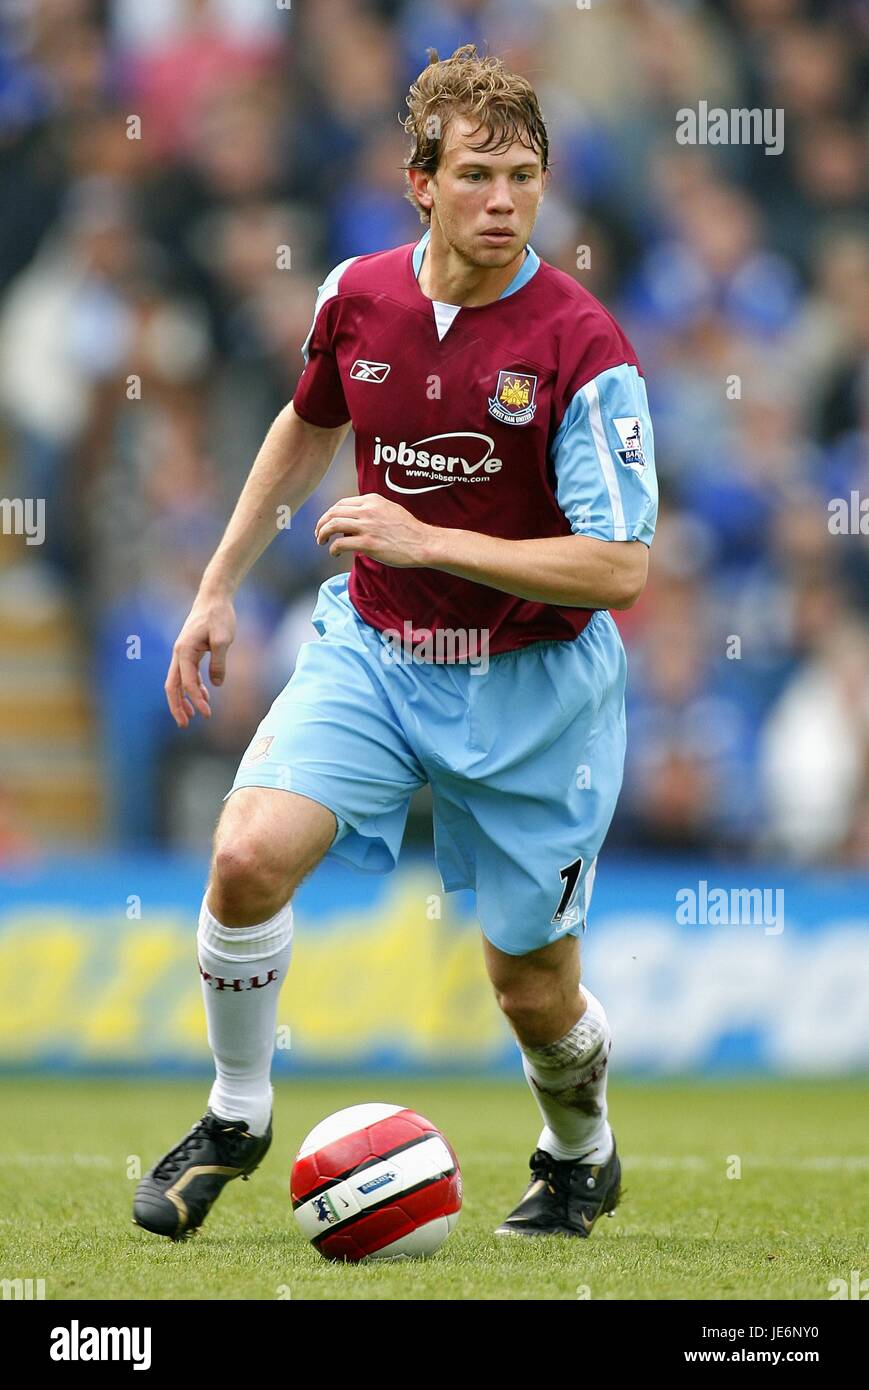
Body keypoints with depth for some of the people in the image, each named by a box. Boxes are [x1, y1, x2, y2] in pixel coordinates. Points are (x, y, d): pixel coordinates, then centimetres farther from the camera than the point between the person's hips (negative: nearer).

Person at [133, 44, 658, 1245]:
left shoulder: (582, 346, -19)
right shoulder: (358, 297, -5)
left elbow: (621, 569, -21)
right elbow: (309, 426, 18)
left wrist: (428, 541, -26)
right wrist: (220, 588, 20)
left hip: (529, 686, -3)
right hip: (371, 650, 3)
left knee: (533, 988, 5)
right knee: (250, 856, -22)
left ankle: (582, 1155, 40)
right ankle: (236, 1116, 2)